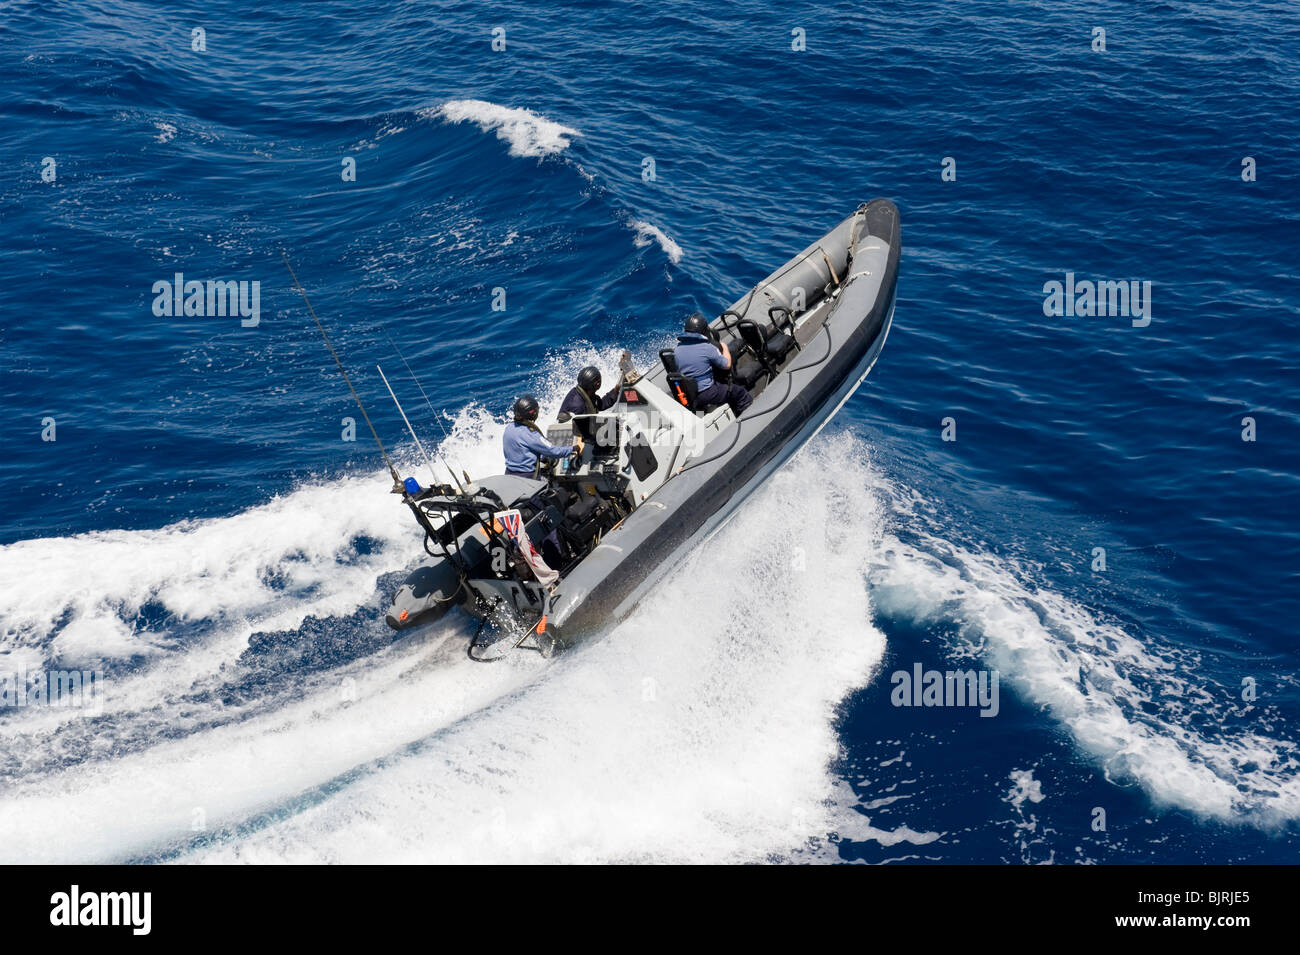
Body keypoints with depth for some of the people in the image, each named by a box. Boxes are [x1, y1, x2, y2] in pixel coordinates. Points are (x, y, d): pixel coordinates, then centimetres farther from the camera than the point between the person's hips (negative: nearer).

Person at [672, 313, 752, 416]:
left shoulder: (677, 349, -2)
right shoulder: (708, 348, -17)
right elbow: (727, 365, -4)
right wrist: (724, 348, 16)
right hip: (705, 395, -6)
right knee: (739, 391, 12)